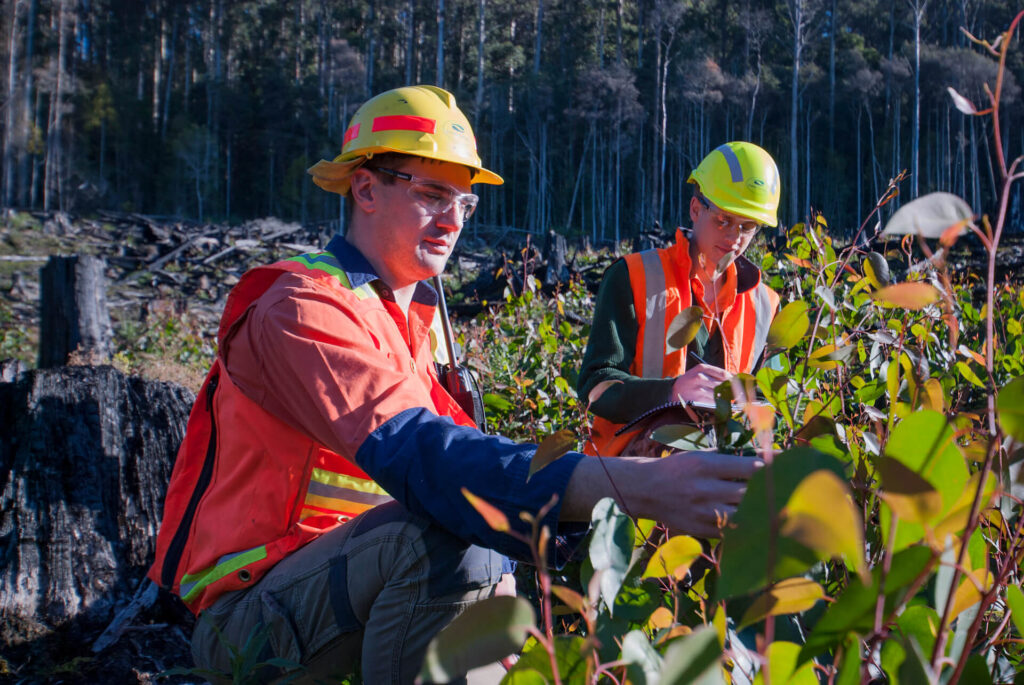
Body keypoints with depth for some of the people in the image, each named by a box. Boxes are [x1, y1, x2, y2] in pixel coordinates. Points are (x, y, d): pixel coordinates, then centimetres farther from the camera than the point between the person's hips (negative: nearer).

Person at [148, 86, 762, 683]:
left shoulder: (410, 319, 13)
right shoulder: (301, 311, -19)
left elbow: (465, 451, 5)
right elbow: (416, 453, -36)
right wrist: (633, 487, -47)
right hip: (250, 613, -9)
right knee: (444, 533, -33)